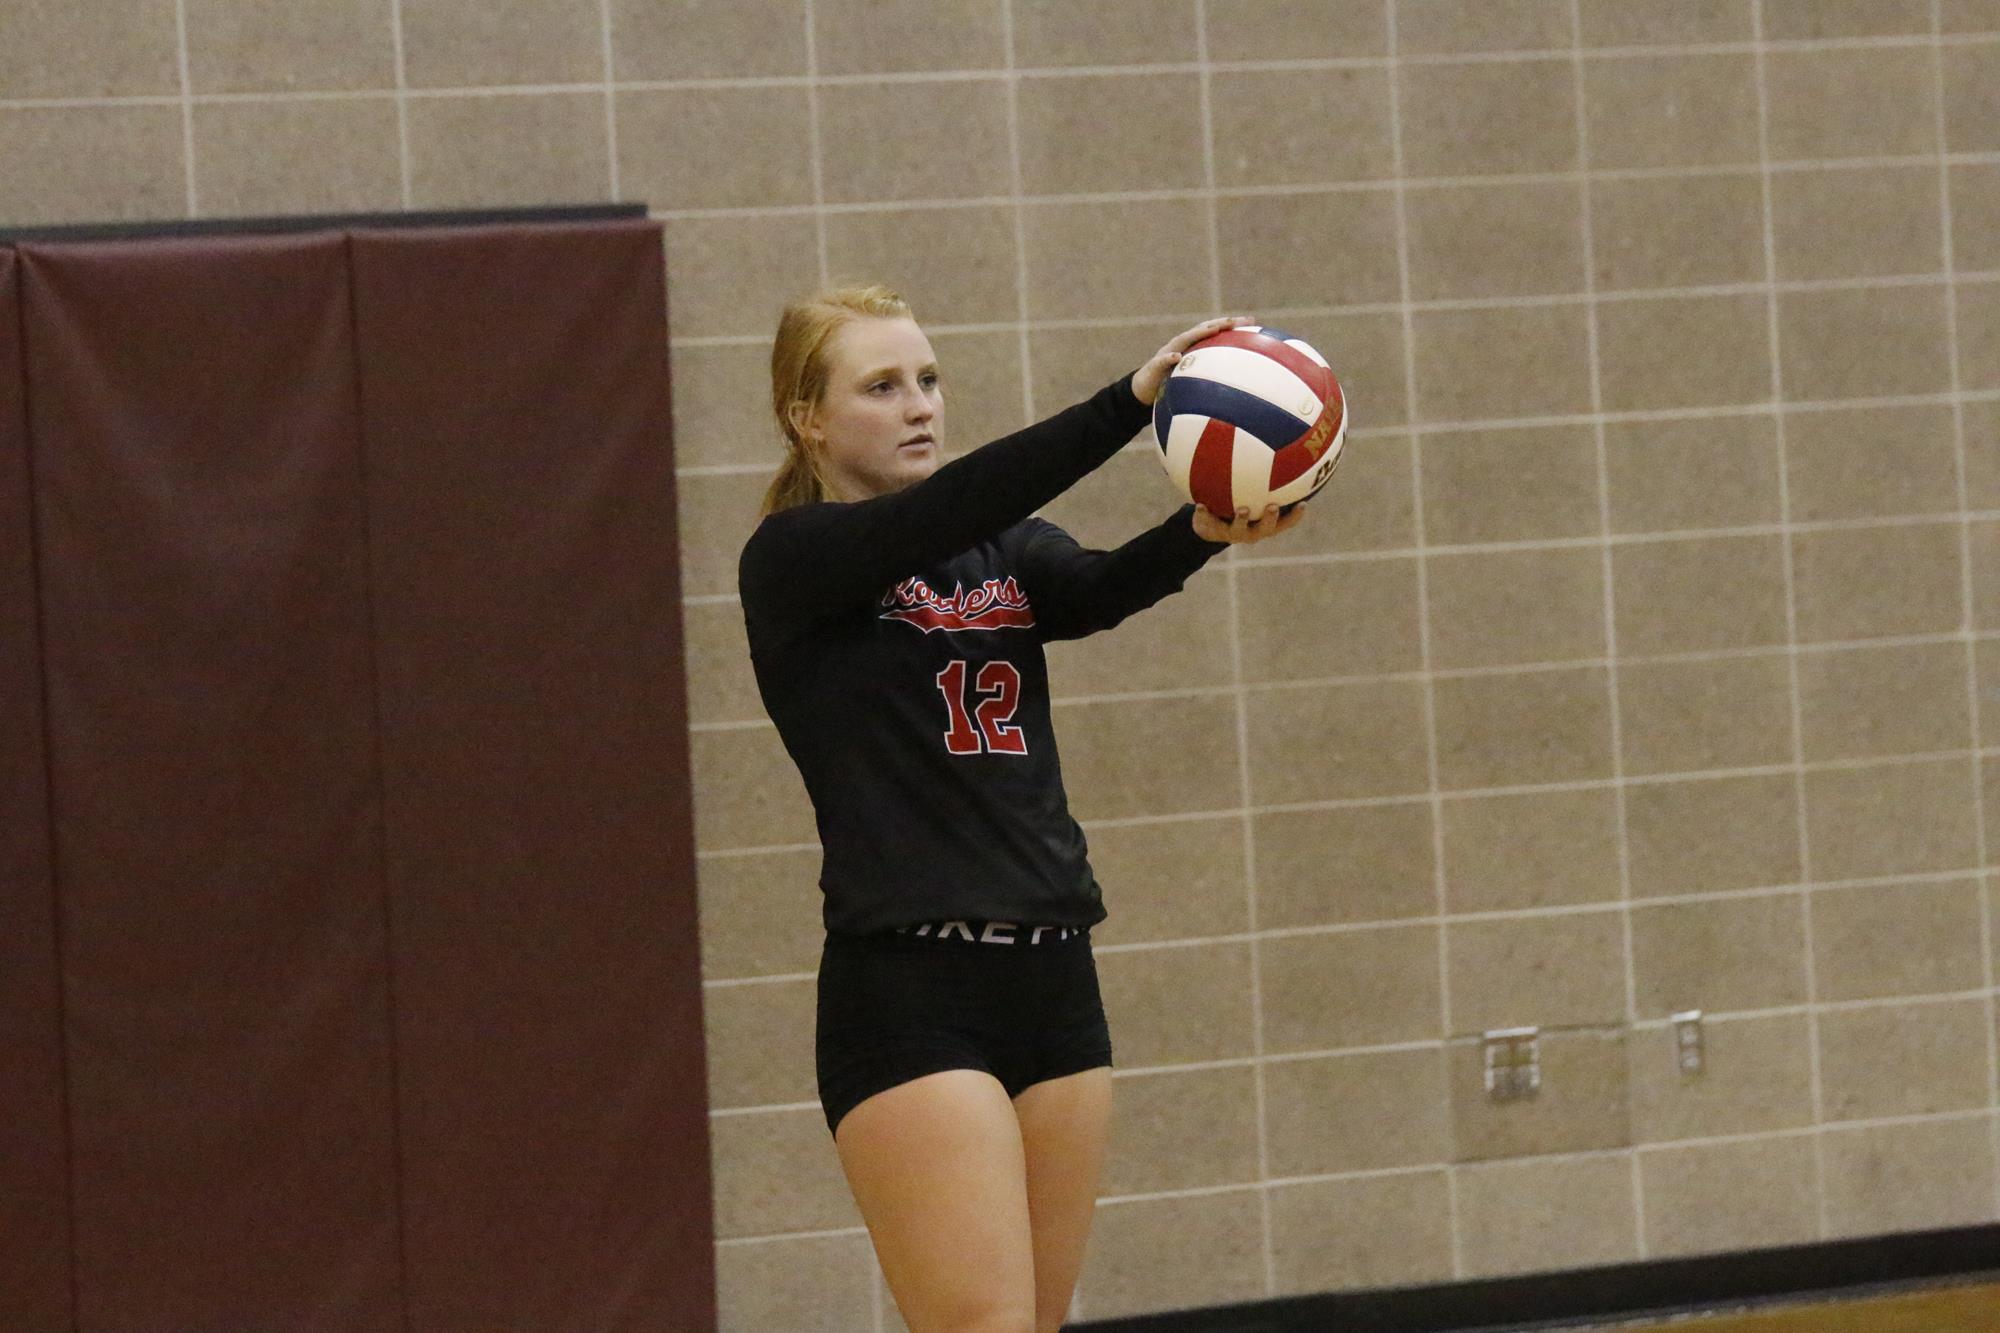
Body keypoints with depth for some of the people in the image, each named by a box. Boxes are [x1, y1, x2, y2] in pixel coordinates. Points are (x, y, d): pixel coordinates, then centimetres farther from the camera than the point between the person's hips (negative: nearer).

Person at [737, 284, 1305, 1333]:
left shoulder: (1009, 554, 13)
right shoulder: (791, 562, -3)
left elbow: (1104, 589, -8)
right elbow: (948, 508, -21)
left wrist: (1204, 531, -32)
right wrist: (1134, 399, -31)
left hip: (1052, 981, 6)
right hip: (905, 995, -6)